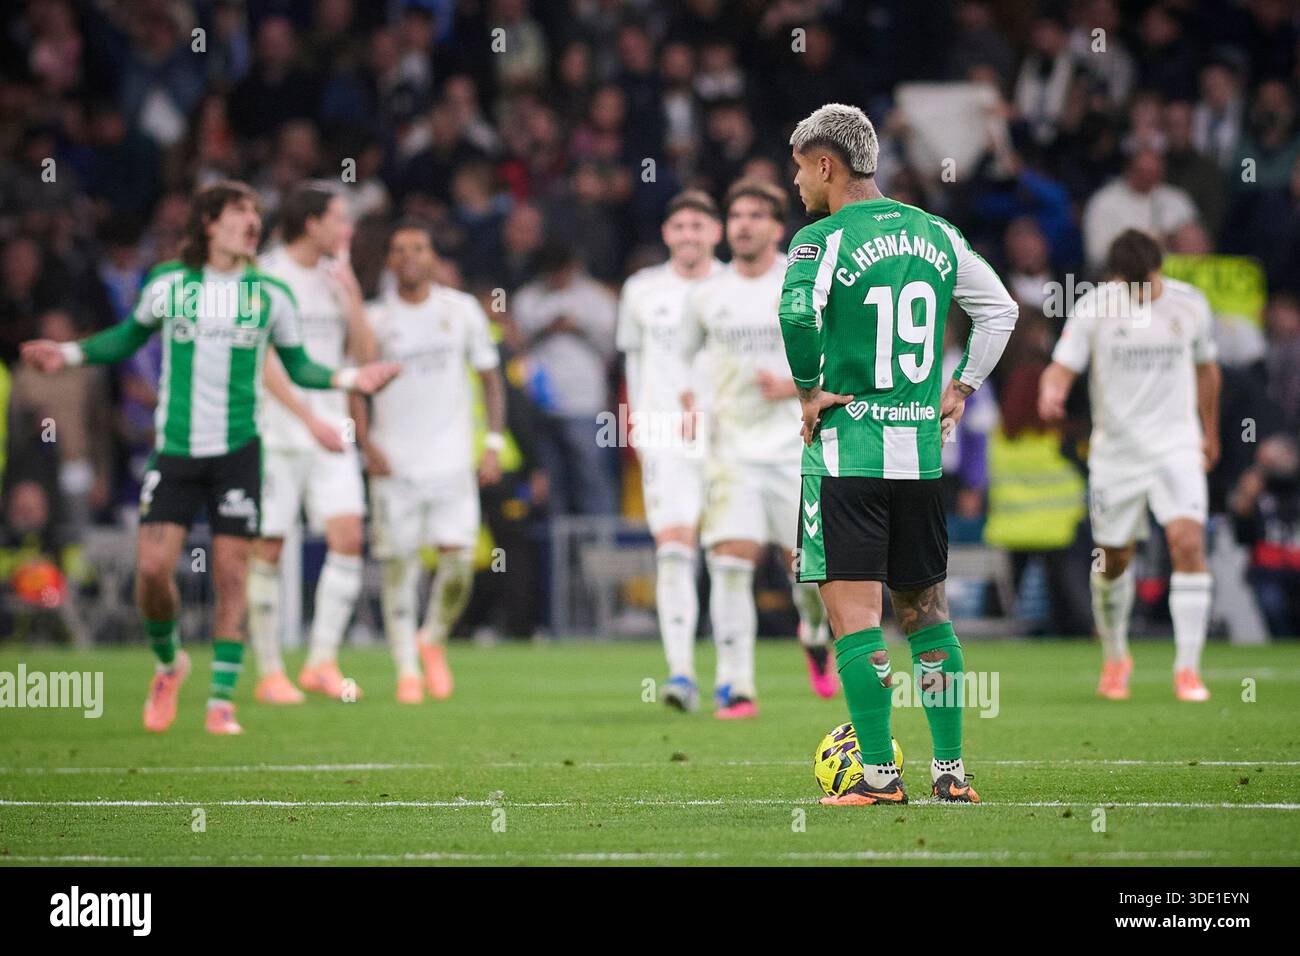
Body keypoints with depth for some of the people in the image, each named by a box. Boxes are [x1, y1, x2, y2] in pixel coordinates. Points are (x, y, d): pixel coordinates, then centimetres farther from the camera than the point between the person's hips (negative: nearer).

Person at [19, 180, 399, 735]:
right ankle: (169, 663, 19)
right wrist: (69, 355, 8)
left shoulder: (271, 295, 5)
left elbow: (296, 365, 15)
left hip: (237, 450, 0)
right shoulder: (167, 283, 3)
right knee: (152, 568, -10)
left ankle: (221, 702, 5)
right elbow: (131, 336, 19)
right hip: (175, 450, 0)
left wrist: (348, 379, 1)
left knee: (231, 575, -3)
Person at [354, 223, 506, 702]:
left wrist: (494, 443, 1)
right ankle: (407, 669, 7)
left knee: (459, 557, -9)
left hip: (452, 460, 0)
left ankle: (433, 642, 17)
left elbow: (491, 377, 10)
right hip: (394, 463, 0)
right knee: (398, 564, -2)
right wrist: (367, 445, -9)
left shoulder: (462, 310, 4)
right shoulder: (375, 320, 1)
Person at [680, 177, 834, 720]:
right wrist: (688, 403, 5)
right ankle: (735, 687, -11)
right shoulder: (705, 297, 6)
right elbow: (681, 355, 23)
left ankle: (815, 635, 35)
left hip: (795, 446, -1)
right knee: (730, 562, -13)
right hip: (729, 448, 1)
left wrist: (794, 385, -16)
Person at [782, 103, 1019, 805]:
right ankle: (951, 773, 14)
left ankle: (880, 774, -6)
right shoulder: (936, 234, 11)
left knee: (852, 612, -3)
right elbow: (1001, 309, 18)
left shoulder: (822, 239, -9)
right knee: (924, 609, 14)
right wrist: (961, 387, 19)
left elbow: (795, 310, -27)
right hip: (922, 451, 6)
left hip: (845, 451, -6)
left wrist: (809, 389, -13)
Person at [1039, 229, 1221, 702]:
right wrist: (1052, 391, -35)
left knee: (1188, 542, -20)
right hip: (1115, 448, 0)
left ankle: (1188, 668, -16)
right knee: (1115, 557, 8)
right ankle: (1115, 655, 35)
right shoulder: (1094, 307, -6)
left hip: (1176, 445, 0)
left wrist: (1211, 432, 25)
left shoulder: (1190, 304, 0)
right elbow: (1062, 365, -11)